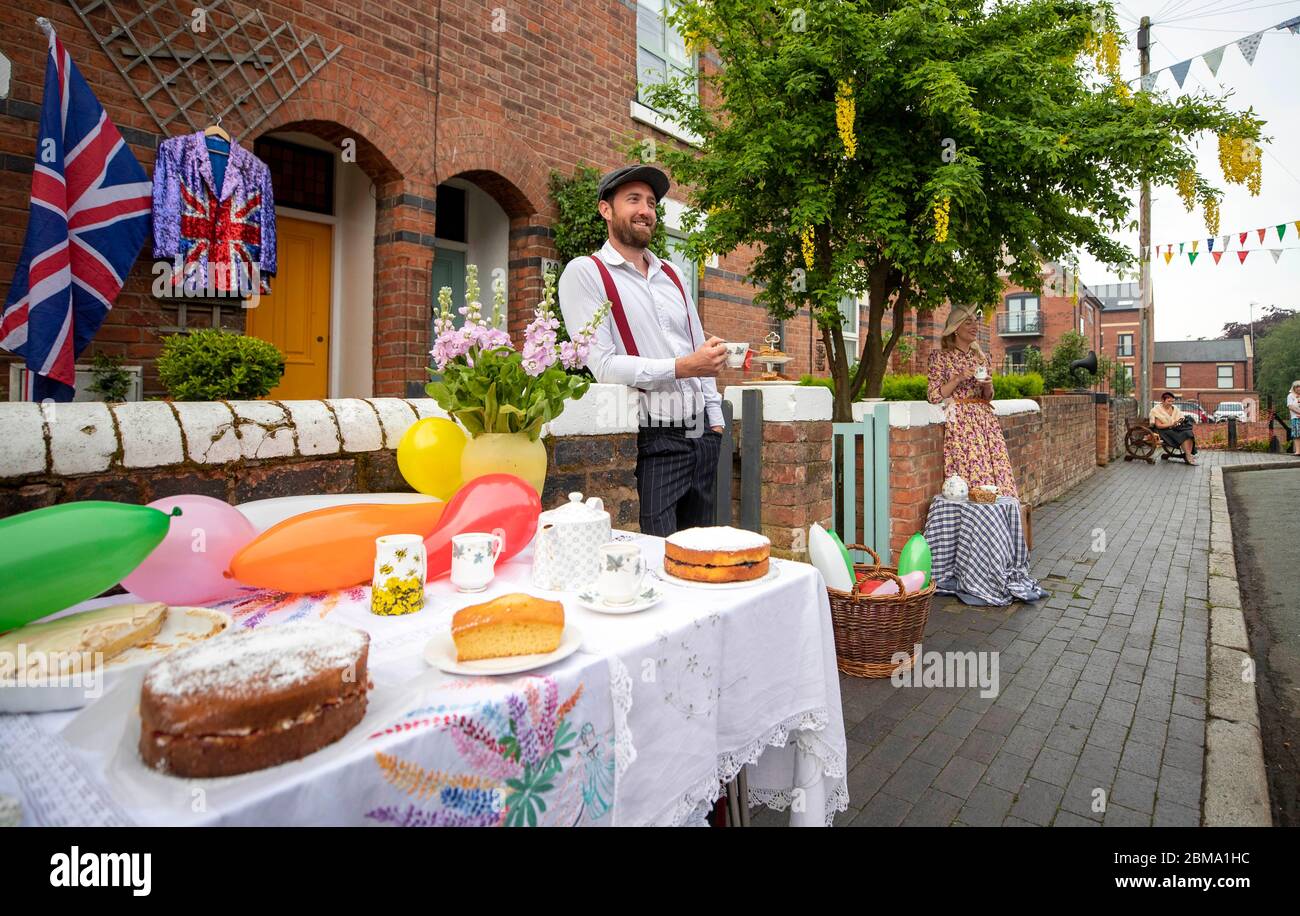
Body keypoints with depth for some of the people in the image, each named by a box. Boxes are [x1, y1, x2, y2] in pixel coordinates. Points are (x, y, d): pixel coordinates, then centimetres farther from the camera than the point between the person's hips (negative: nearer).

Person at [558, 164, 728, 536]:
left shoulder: (671, 276, 18)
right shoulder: (585, 272, -3)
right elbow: (602, 365, -14)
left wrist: (715, 419, 11)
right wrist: (682, 367, -16)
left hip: (702, 436, 7)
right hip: (649, 441, -6)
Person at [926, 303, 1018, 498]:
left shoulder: (981, 357, 15)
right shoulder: (940, 357, 0)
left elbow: (988, 397, 19)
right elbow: (934, 396, -6)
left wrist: (988, 385, -2)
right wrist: (959, 378, -14)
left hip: (984, 420, 5)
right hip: (959, 422, -5)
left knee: (996, 465, -4)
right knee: (969, 468, -13)